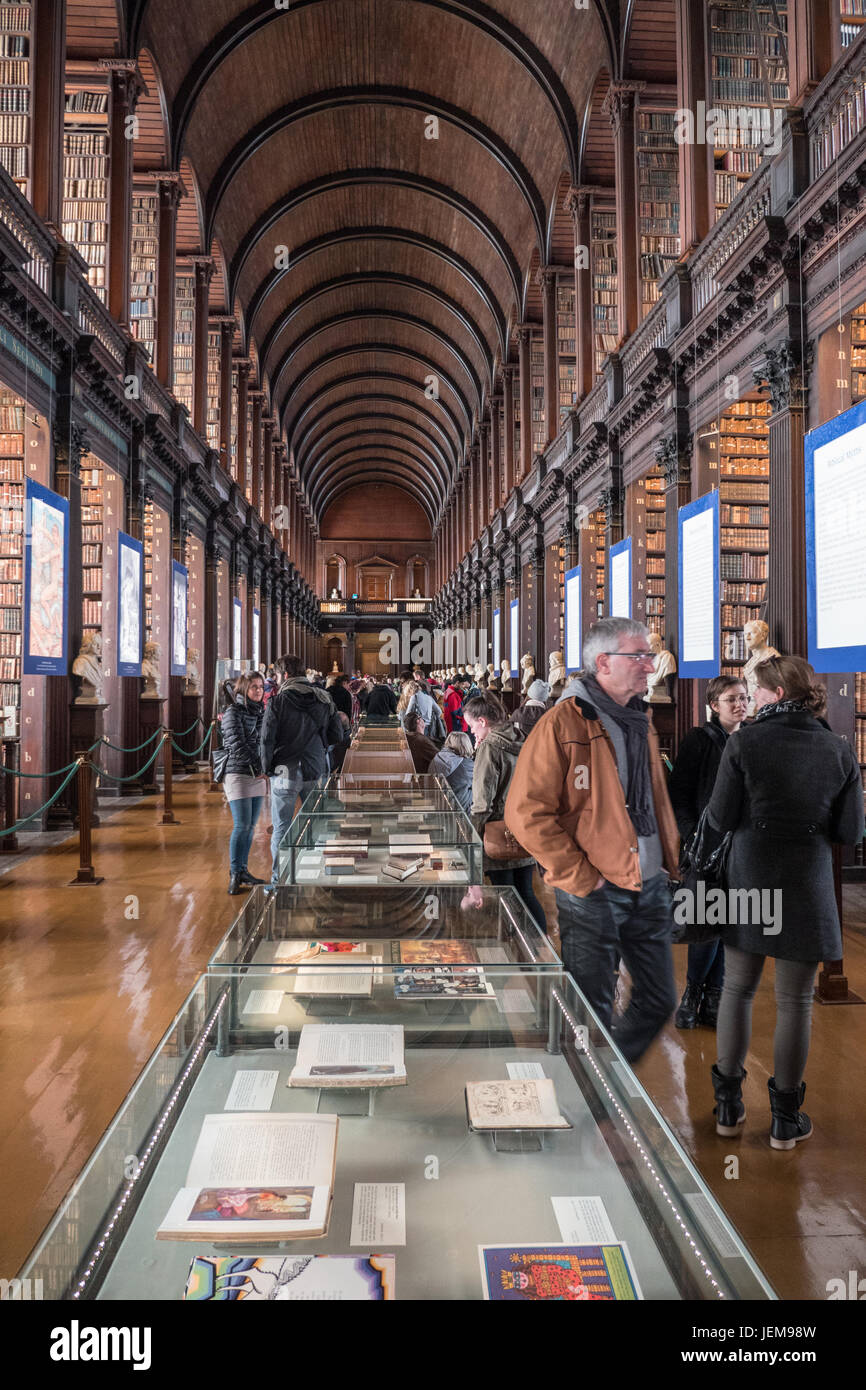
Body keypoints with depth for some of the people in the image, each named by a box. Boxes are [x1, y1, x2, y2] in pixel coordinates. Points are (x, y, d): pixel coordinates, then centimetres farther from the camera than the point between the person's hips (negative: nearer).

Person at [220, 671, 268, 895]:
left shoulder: (260, 711, 15)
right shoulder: (233, 712, -6)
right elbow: (237, 745, -14)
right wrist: (257, 768, -13)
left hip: (257, 776, 7)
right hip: (238, 774, -7)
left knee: (250, 827, 9)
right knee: (242, 826, -10)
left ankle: (242, 870, 17)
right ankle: (234, 876, -4)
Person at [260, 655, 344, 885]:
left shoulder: (278, 702, -8)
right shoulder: (324, 699, 3)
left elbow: (267, 738, -10)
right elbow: (337, 736, 4)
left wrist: (268, 768, 1)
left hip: (286, 772, -3)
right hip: (316, 771, 3)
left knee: (282, 827, 4)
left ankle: (279, 880, 4)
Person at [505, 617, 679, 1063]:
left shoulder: (640, 721, 12)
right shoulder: (563, 723, -14)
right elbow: (525, 812, -18)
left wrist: (673, 861, 12)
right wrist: (580, 879, -17)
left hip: (649, 888, 7)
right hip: (594, 895, -7)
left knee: (658, 1001, 16)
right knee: (592, 1015, 4)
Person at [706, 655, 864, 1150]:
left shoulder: (744, 742, -10)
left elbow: (721, 819, -10)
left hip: (749, 885, 0)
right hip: (808, 890, 1)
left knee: (737, 990, 14)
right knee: (796, 1002, 10)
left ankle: (729, 1106, 23)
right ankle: (787, 1119, 20)